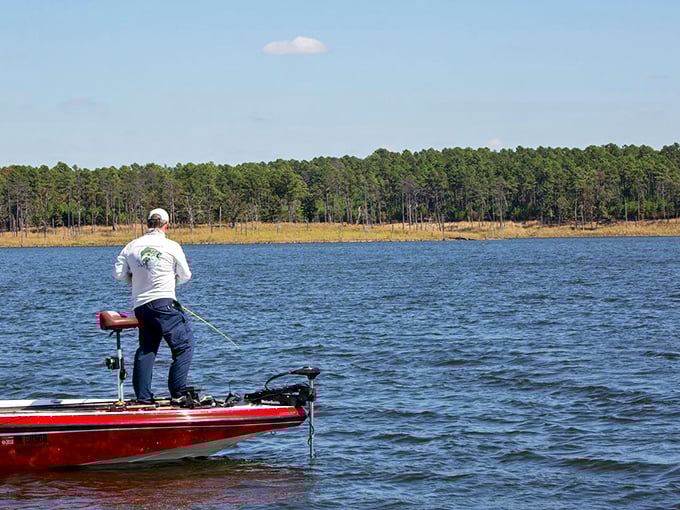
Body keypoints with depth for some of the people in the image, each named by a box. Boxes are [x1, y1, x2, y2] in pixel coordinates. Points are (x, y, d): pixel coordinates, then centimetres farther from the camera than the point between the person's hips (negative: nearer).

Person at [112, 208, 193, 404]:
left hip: (140, 305, 5)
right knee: (184, 345, 2)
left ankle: (143, 395, 10)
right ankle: (178, 391, -5)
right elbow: (185, 276, 6)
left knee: (146, 349, 14)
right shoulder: (172, 247, -3)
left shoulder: (132, 246, 6)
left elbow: (118, 273, 8)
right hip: (164, 303, -5)